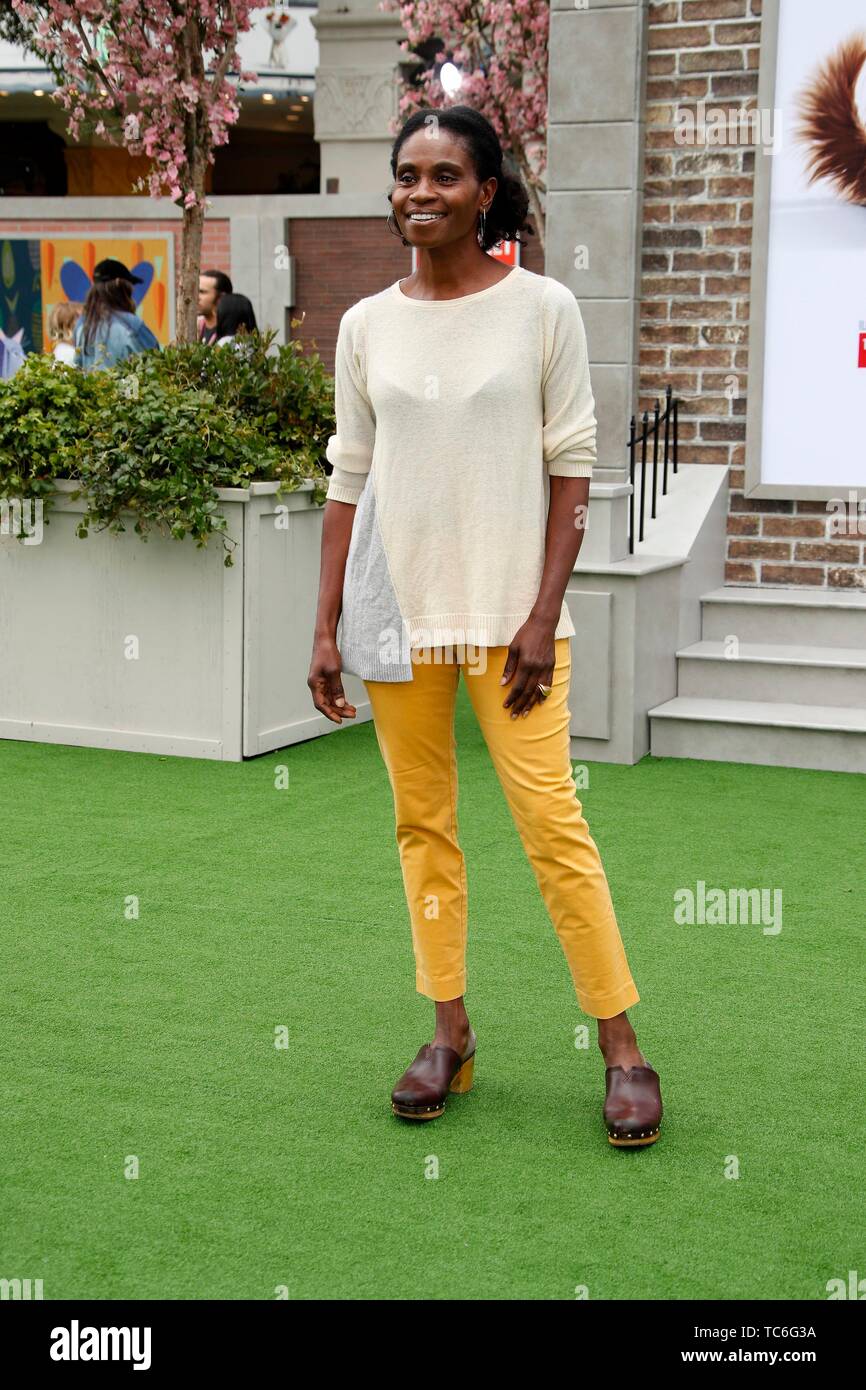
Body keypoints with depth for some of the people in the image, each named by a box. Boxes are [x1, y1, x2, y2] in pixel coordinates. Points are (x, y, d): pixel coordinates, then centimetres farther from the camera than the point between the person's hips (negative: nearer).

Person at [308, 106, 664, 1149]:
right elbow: (349, 478, 9)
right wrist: (326, 627, 5)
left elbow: (571, 469, -3)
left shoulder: (542, 308, -2)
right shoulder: (365, 326, 6)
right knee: (422, 825, 8)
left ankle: (621, 1046, 4)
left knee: (551, 820, -6)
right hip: (394, 608, 3)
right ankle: (451, 1033, 20)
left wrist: (542, 616, -10)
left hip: (508, 606, -3)